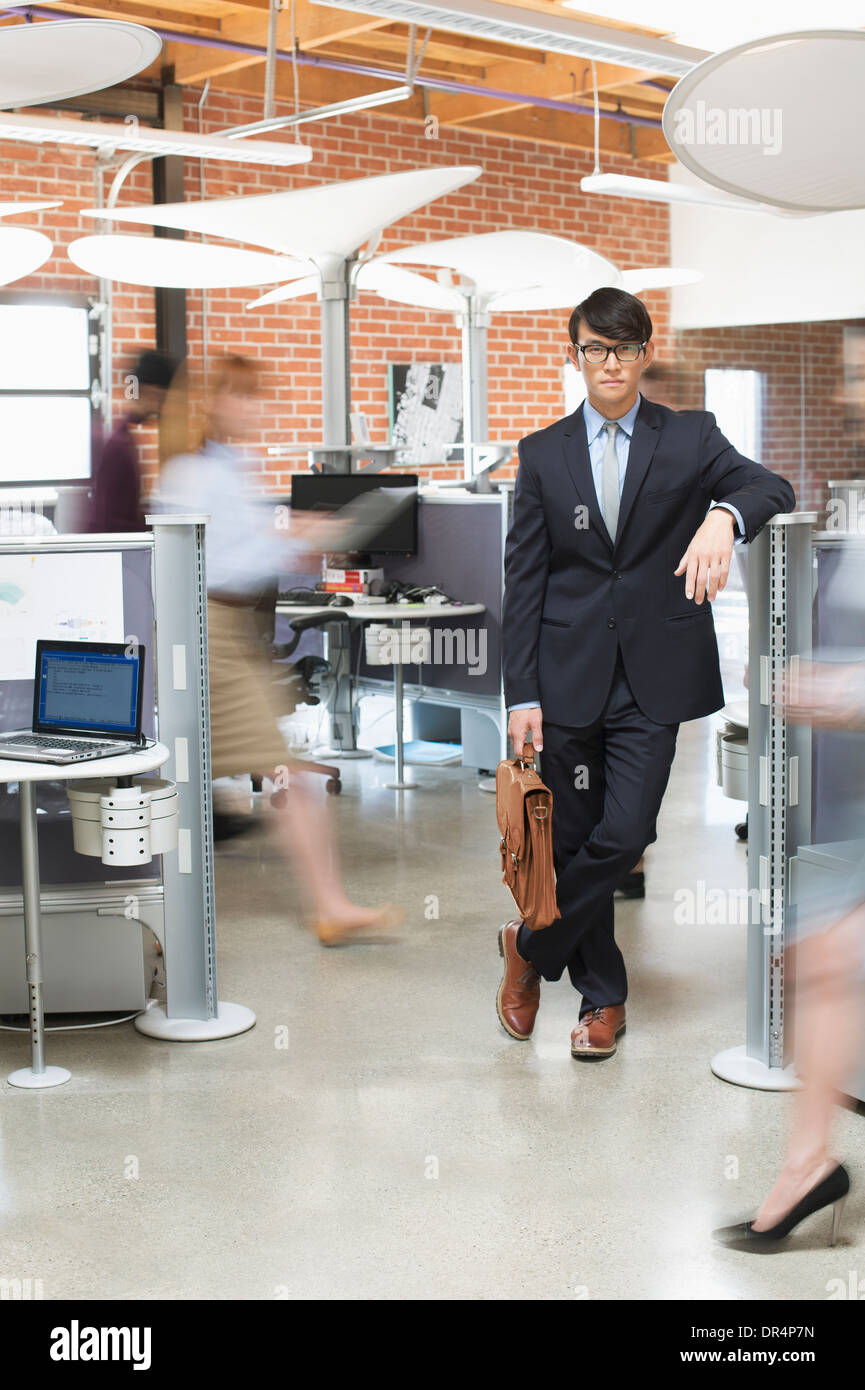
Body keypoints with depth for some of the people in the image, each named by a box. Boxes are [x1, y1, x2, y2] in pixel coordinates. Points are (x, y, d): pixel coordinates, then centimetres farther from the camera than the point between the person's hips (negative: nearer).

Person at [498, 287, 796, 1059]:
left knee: (623, 836, -9)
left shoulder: (690, 437, 5)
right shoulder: (544, 453, 7)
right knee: (575, 839, 7)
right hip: (571, 672, 1)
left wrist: (723, 513, -35)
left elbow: (773, 488, -11)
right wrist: (522, 693, -3)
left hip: (653, 675, -1)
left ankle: (532, 946, 16)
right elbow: (522, 579, 4)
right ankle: (602, 997, 25)